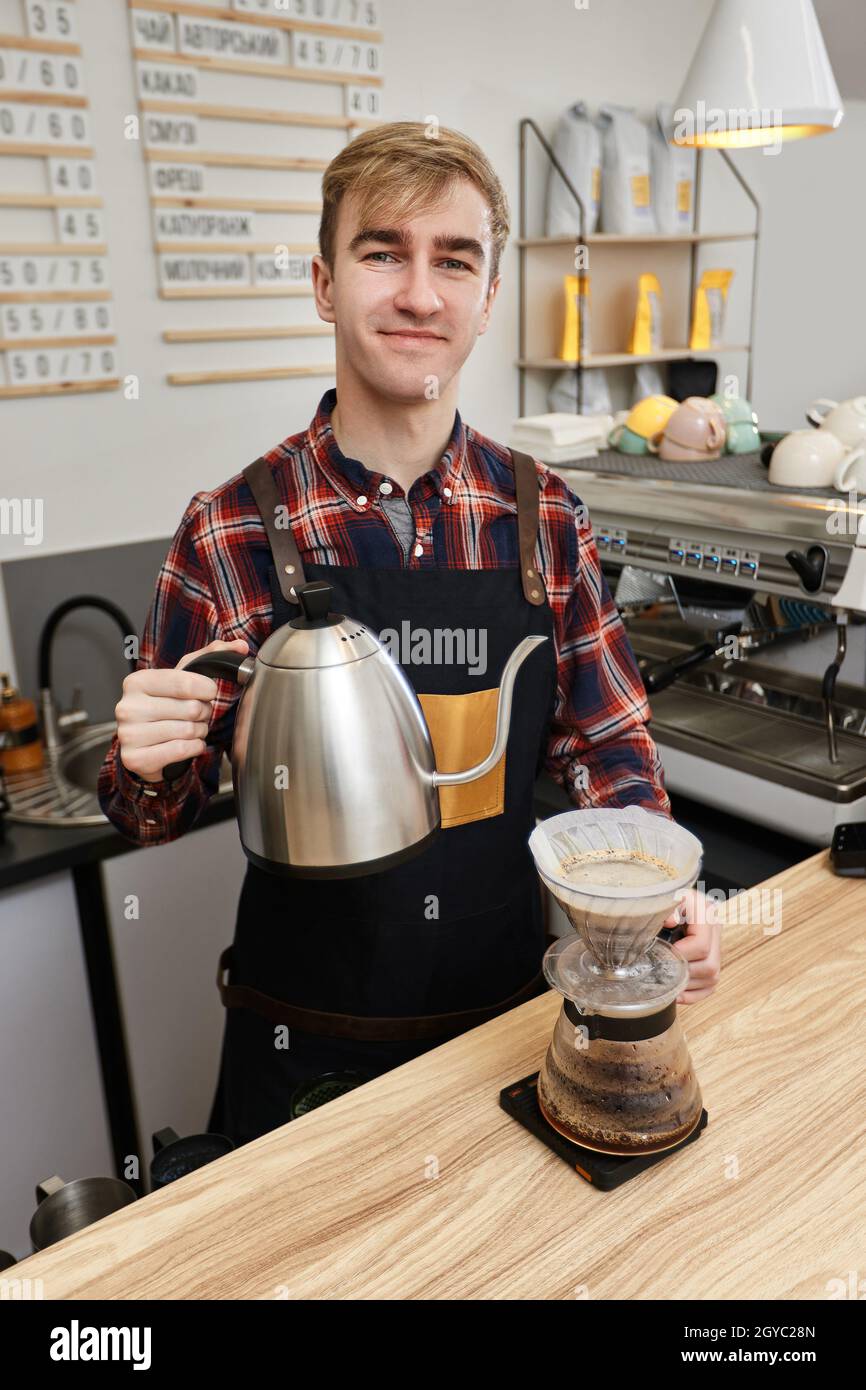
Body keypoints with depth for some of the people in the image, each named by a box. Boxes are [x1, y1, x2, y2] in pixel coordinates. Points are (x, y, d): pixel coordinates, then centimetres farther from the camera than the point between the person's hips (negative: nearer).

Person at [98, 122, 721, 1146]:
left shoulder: (544, 517, -7)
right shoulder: (231, 531, -14)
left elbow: (604, 739, 2)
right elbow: (158, 810, -4)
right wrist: (147, 766, -26)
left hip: (507, 1009, 3)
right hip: (304, 1035, -2)